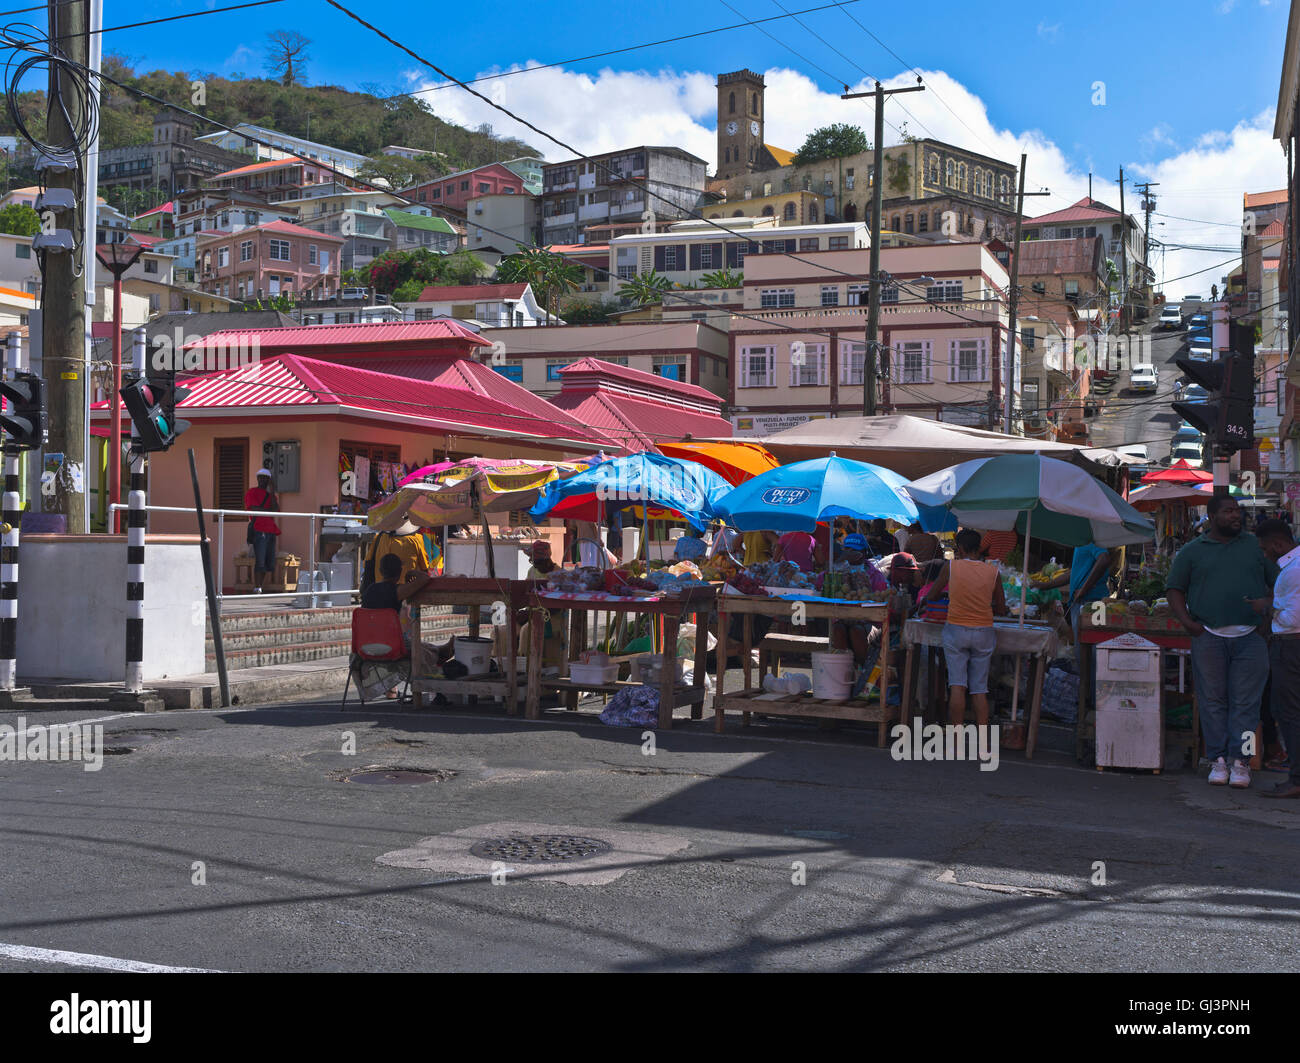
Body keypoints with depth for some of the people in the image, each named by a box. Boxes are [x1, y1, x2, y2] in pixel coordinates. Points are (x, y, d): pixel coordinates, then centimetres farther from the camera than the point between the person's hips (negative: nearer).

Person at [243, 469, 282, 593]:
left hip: (271, 531, 6)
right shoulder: (251, 493, 7)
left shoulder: (273, 494, 20)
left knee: (270, 562, 3)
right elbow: (254, 509, -6)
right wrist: (269, 510, 1)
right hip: (259, 530, -6)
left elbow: (276, 510, 4)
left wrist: (272, 494, -3)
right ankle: (257, 588, -11)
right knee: (260, 561, -12)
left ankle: (262, 588, 9)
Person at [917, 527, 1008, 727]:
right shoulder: (993, 572, 1)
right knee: (979, 689, 5)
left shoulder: (951, 567, -3)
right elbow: (1001, 610, 8)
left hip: (956, 630, -2)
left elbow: (931, 596, 9)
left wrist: (922, 602, 31)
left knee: (957, 685, -1)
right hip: (984, 632, 2)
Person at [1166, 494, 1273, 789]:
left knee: (1245, 701, -2)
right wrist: (1187, 622, -4)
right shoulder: (1191, 551, 9)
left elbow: (1277, 584, 14)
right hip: (1208, 637, 0)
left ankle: (1240, 759, 2)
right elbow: (1174, 590, 10)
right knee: (1213, 700, 2)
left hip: (1250, 637, 0)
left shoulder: (1256, 545, 12)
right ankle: (1218, 759, 8)